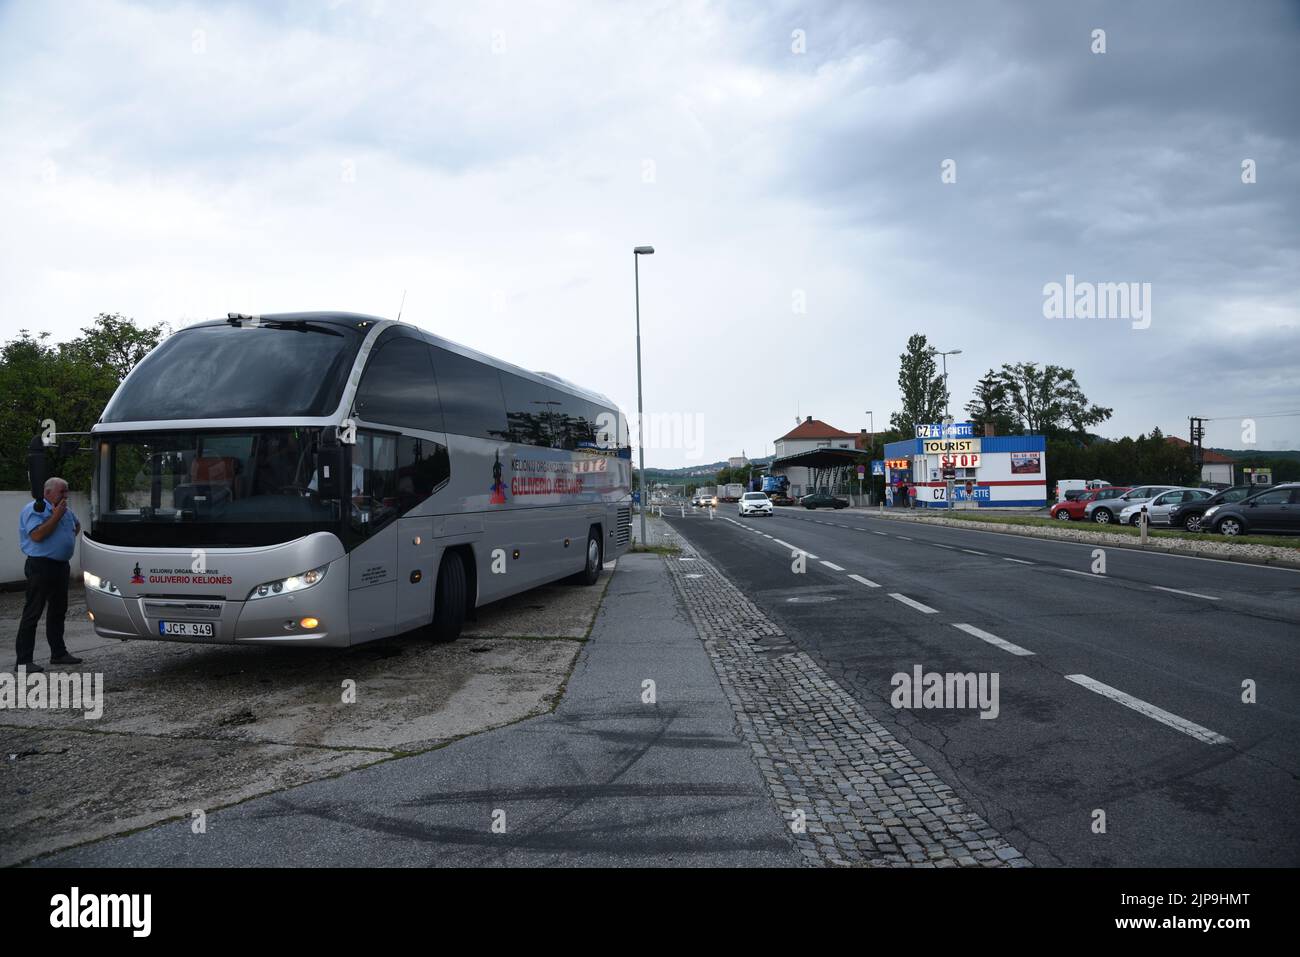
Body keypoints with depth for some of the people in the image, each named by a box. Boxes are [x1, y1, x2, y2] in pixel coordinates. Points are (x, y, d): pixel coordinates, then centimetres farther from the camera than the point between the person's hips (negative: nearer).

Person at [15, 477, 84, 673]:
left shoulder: (65, 510, 14)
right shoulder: (34, 509, -11)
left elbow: (77, 525, 34)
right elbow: (37, 535, -24)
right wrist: (56, 516, -20)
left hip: (61, 565, 9)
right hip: (41, 566, -9)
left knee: (58, 611, 15)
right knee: (32, 613, -7)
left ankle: (58, 653, 24)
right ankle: (23, 661, -4)